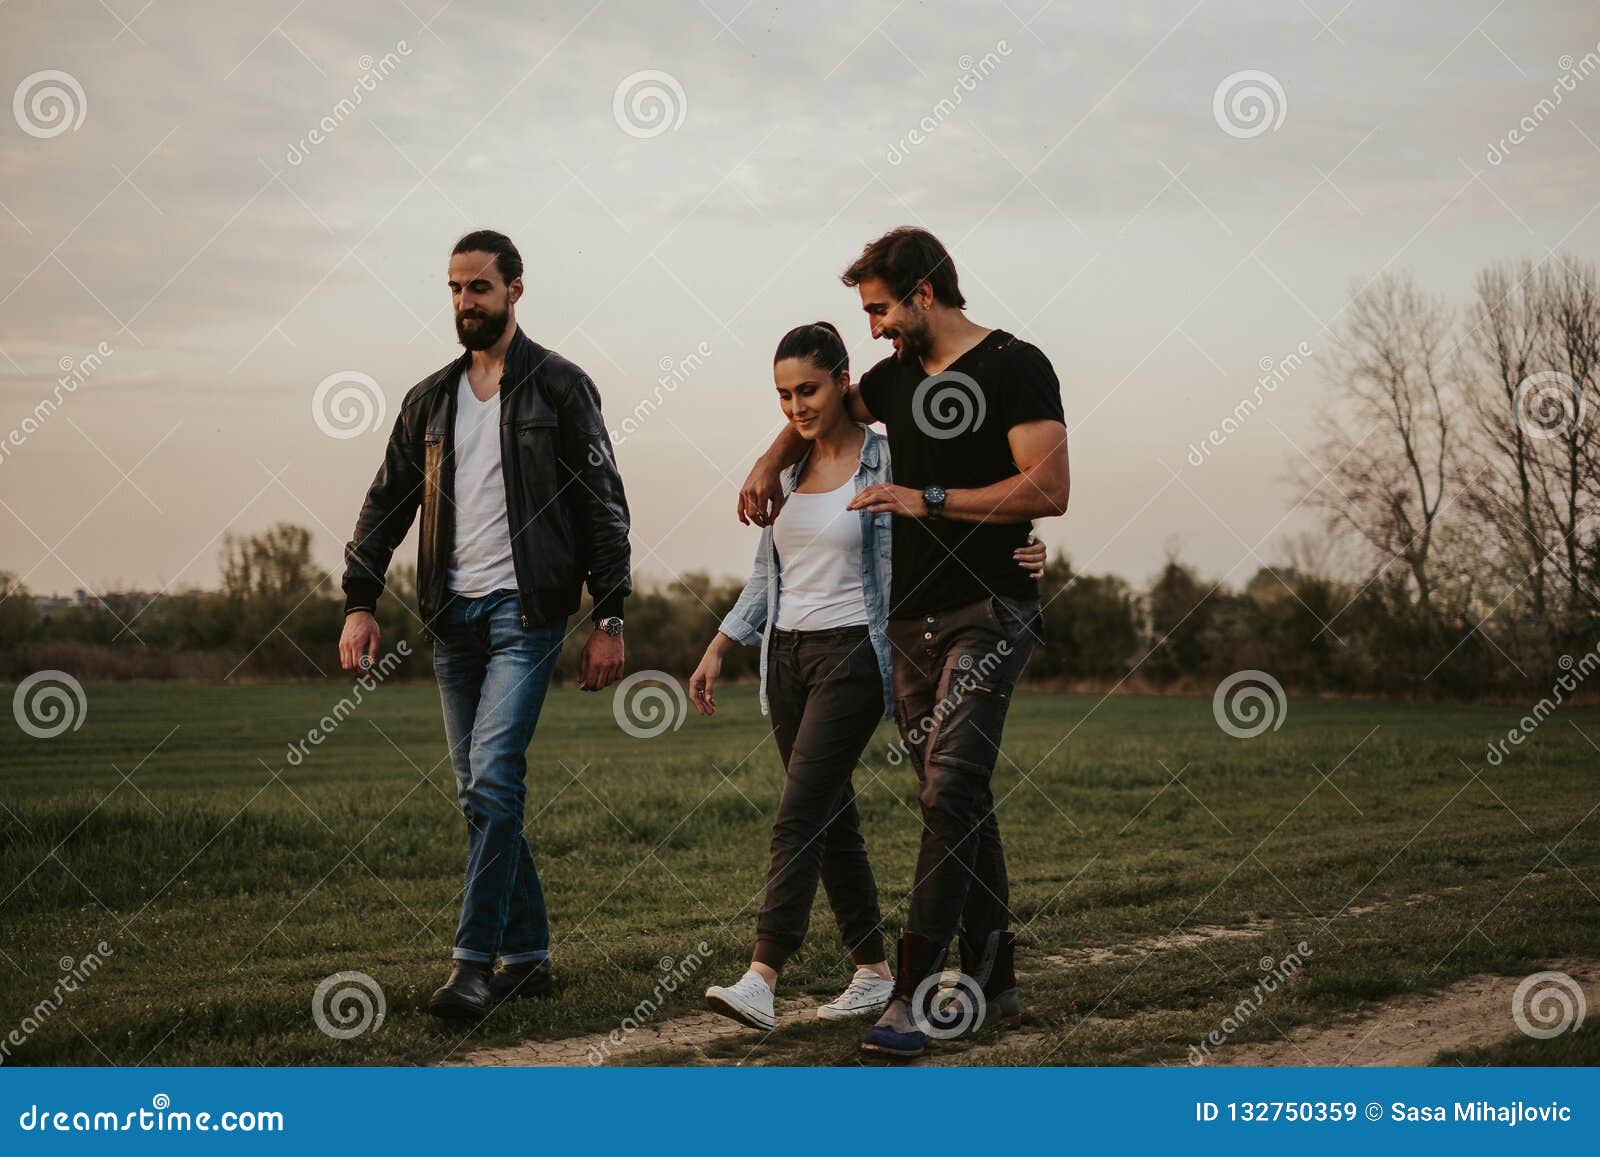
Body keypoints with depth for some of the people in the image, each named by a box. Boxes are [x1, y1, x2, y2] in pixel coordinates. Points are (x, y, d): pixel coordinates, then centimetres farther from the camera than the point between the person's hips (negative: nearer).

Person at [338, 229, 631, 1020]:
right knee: (480, 792, 8)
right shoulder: (430, 399, 14)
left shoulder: (559, 386, -1)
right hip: (452, 615, 6)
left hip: (525, 611, -6)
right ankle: (526, 952, 17)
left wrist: (609, 620, -8)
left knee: (493, 780, -15)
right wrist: (359, 602, 2)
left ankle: (475, 963, -12)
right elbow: (386, 503, 14)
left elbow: (605, 507, -2)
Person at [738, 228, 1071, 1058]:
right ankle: (993, 986, 16)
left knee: (950, 789, -18)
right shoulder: (896, 375, 15)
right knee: (959, 802, 9)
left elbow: (1048, 489, -18)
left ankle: (911, 996, -21)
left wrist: (929, 500, -18)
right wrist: (771, 462, 17)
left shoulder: (1015, 367, -7)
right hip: (912, 619, 7)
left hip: (988, 615, -7)